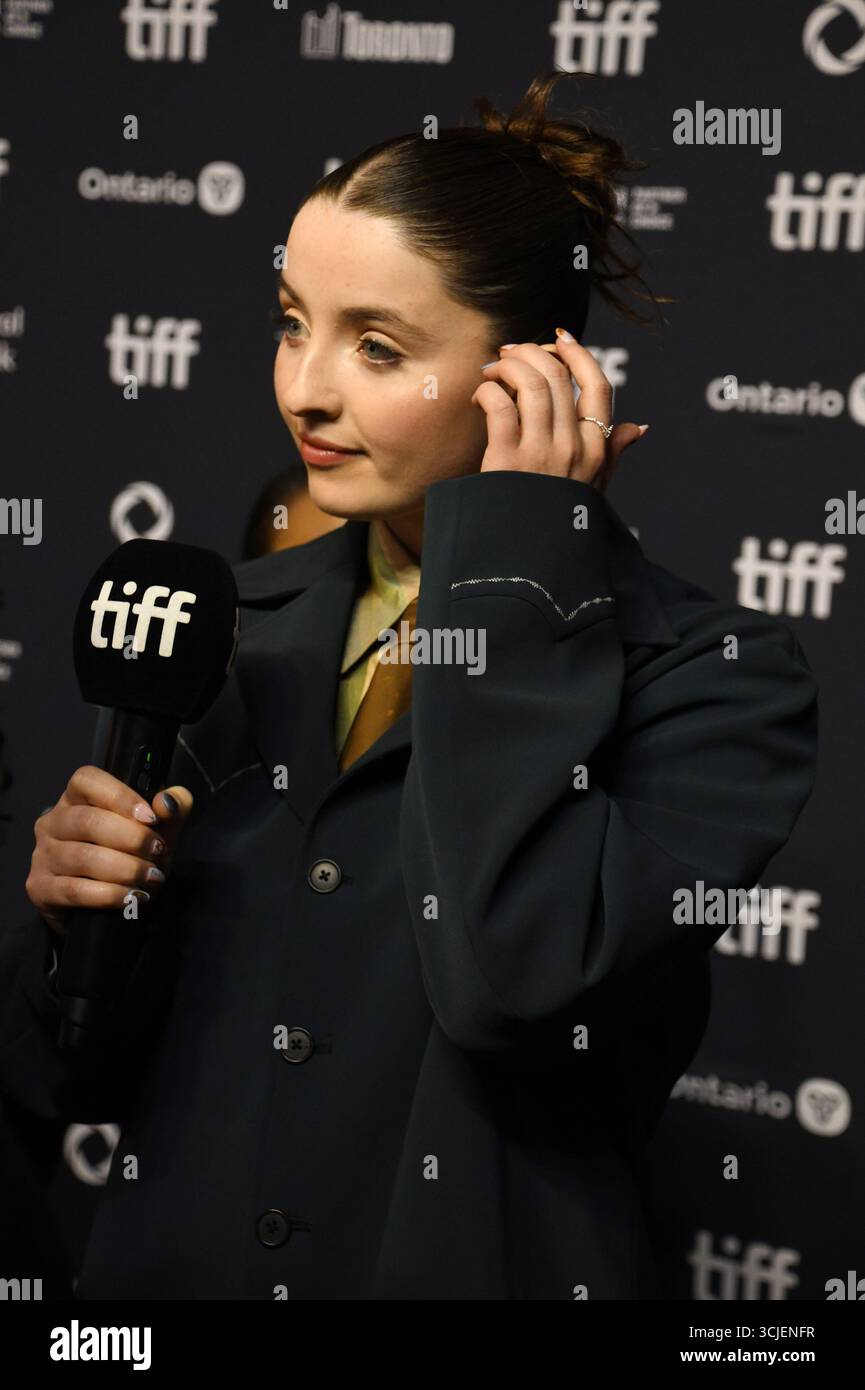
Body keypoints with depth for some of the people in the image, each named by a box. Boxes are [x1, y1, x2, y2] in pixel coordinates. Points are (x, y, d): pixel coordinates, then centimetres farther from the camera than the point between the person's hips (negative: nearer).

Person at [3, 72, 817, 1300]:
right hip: (169, 1269, 4)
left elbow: (523, 982, -29)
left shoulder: (712, 677, -11)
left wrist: (517, 553, -20)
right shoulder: (236, 624, 2)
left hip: (484, 1266, -4)